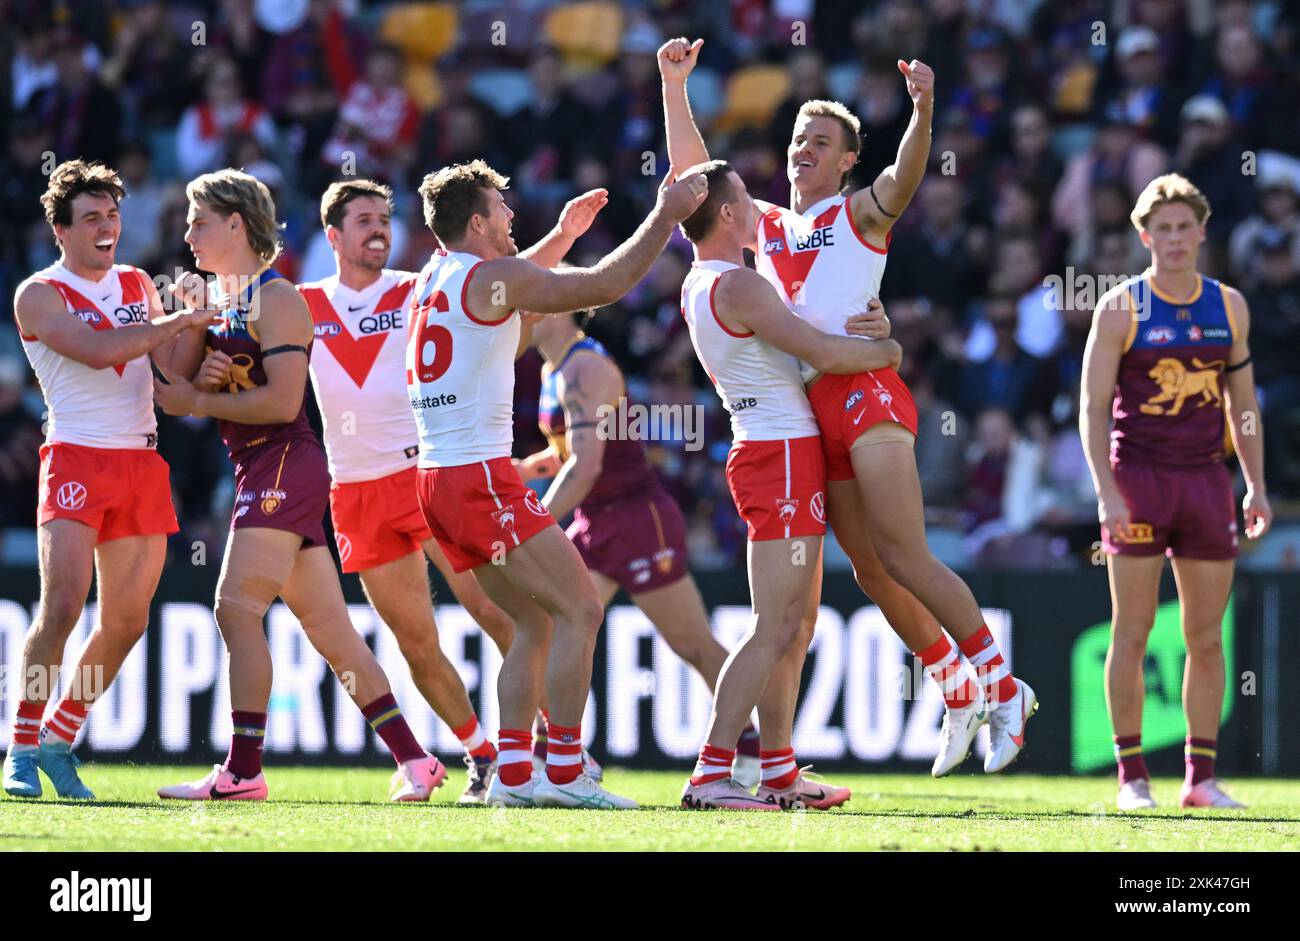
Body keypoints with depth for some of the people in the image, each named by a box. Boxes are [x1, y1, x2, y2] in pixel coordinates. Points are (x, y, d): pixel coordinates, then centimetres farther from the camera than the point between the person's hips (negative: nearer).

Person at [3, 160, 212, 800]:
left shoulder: (139, 285, 16)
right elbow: (96, 350, -19)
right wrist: (177, 323, -17)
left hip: (142, 461, 6)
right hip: (76, 456, -6)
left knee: (126, 620, 3)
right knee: (61, 604, -17)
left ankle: (59, 741, 16)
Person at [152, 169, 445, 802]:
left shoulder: (276, 300, -9)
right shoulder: (221, 302, 18)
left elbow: (282, 401, -19)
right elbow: (177, 385, 17)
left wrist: (196, 400, -13)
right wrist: (201, 378, -5)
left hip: (285, 462, -9)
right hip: (259, 468, 9)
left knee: (237, 609, -15)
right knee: (329, 629, 7)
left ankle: (242, 773, -17)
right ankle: (413, 760, 8)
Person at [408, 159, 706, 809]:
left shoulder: (434, 277, 15)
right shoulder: (490, 277, -10)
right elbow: (607, 284, -10)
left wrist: (565, 231, 44)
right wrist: (665, 217, -1)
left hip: (437, 480, 9)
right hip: (482, 476, -9)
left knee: (535, 623, 15)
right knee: (580, 610, -7)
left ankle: (512, 774, 8)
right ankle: (564, 772, -11)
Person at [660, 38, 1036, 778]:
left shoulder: (862, 213, 5)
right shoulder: (765, 224, 21)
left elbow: (906, 176, -15)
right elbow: (691, 171, 26)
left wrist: (923, 110, -33)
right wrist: (675, 86, 19)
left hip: (865, 392, -6)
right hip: (805, 406, 6)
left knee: (903, 556, -15)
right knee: (871, 571, 6)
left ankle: (1003, 688, -10)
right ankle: (960, 696, 17)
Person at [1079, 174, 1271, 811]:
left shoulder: (1228, 306, 9)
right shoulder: (1120, 309, -3)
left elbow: (1242, 402, 16)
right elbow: (1093, 407, -5)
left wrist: (1256, 485, 8)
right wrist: (1107, 493, -14)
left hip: (1206, 477, 4)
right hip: (1137, 476, -4)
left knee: (1206, 637, 3)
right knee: (1131, 630, -4)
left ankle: (1201, 777, 8)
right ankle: (1131, 776, 0)